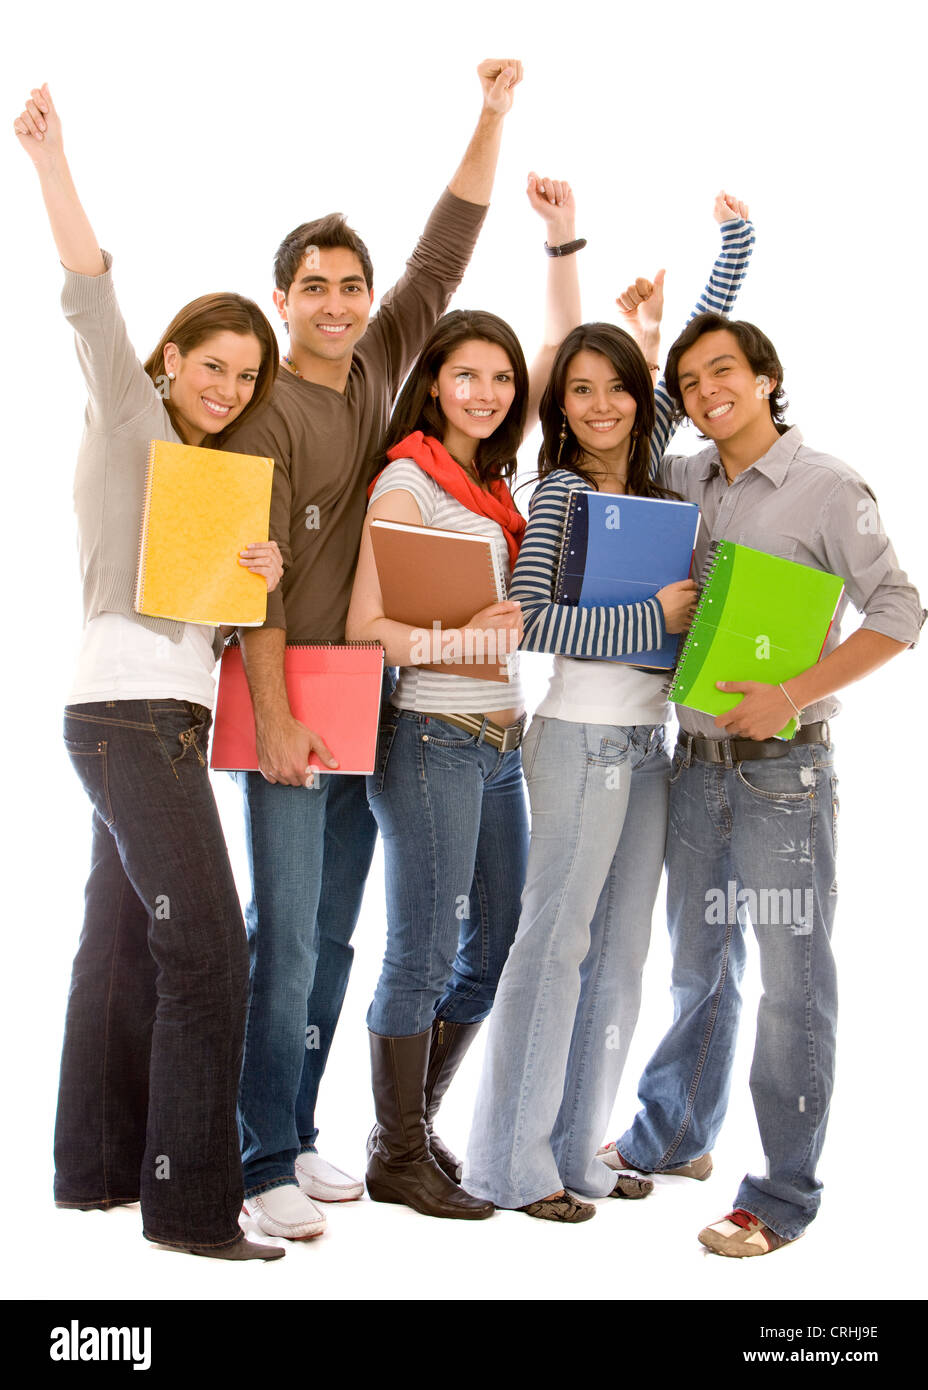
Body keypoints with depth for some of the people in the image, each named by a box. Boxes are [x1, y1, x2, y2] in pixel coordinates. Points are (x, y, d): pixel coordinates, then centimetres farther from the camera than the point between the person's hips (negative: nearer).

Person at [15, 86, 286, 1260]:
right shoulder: (130, 419, 1)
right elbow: (90, 297, -13)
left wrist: (255, 572, -1)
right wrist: (50, 160, -22)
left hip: (164, 719, 8)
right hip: (131, 712, -8)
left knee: (123, 945, 11)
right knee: (206, 953, -12)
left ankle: (95, 1168, 19)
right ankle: (190, 1204, -8)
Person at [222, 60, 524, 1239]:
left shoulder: (380, 368, 10)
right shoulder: (268, 411, -8)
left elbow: (444, 255, 9)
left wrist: (493, 117, 5)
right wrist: (275, 717, -19)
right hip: (286, 699, -6)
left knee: (331, 940, 11)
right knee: (285, 941, -5)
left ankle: (295, 1135, 23)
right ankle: (260, 1164, 6)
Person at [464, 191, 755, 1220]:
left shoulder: (655, 473, 10)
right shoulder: (558, 489, -7)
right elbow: (527, 619, -17)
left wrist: (734, 237, 22)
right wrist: (656, 616, -16)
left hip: (650, 739, 7)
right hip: (581, 737, -7)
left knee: (621, 948, 10)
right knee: (557, 940, -3)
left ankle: (578, 1149, 20)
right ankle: (514, 1164, 7)